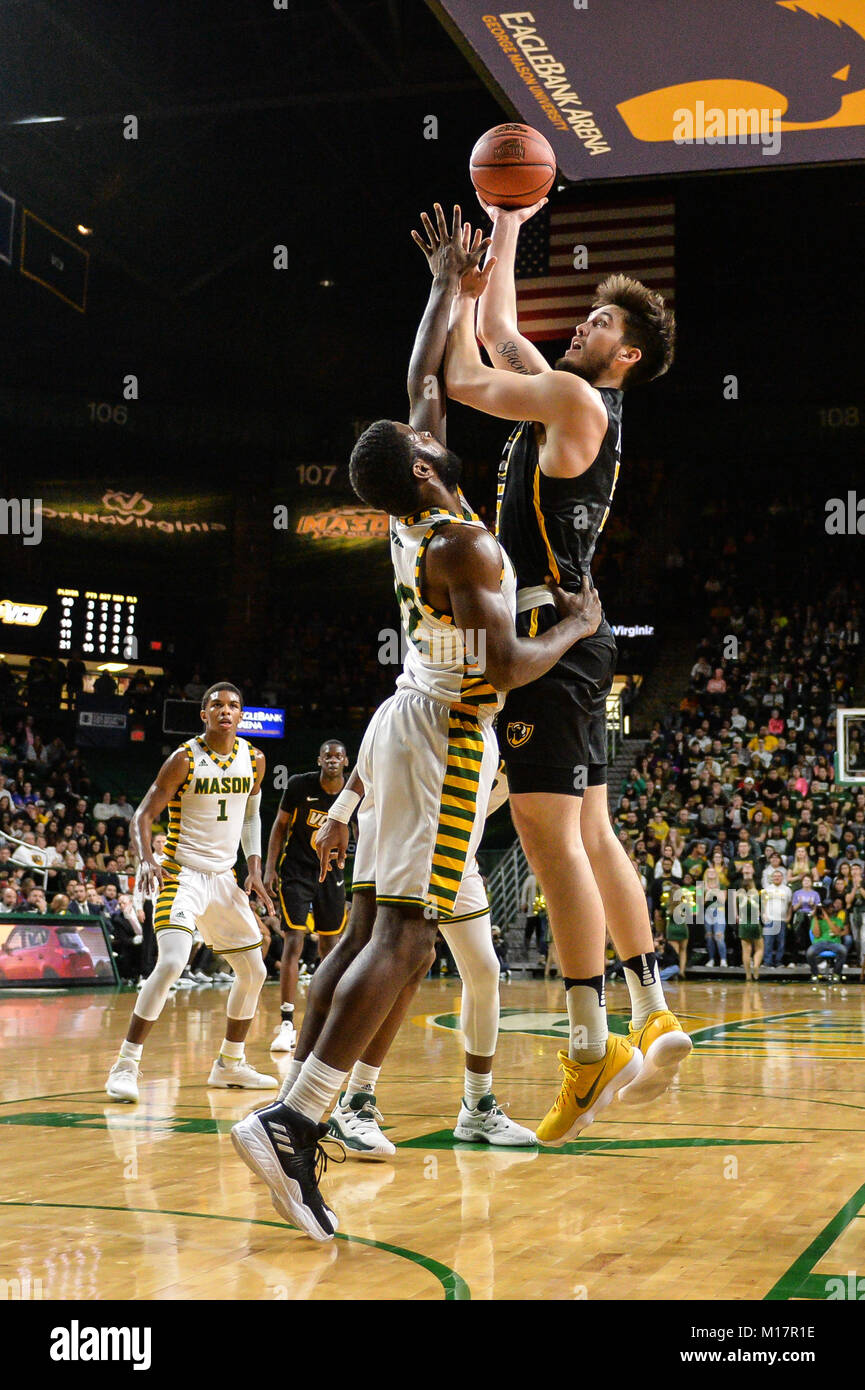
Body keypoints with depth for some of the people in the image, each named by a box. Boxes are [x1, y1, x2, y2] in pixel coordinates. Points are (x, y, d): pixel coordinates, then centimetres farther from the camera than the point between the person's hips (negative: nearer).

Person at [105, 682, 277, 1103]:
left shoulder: (254, 760, 5)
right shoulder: (185, 759, -11)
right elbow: (143, 816, -10)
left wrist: (254, 868, 7)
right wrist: (147, 860, -28)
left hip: (225, 877, 7)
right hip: (182, 874, -6)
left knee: (254, 971, 9)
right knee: (171, 963, -24)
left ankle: (229, 1064, 25)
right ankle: (125, 1065, -17)